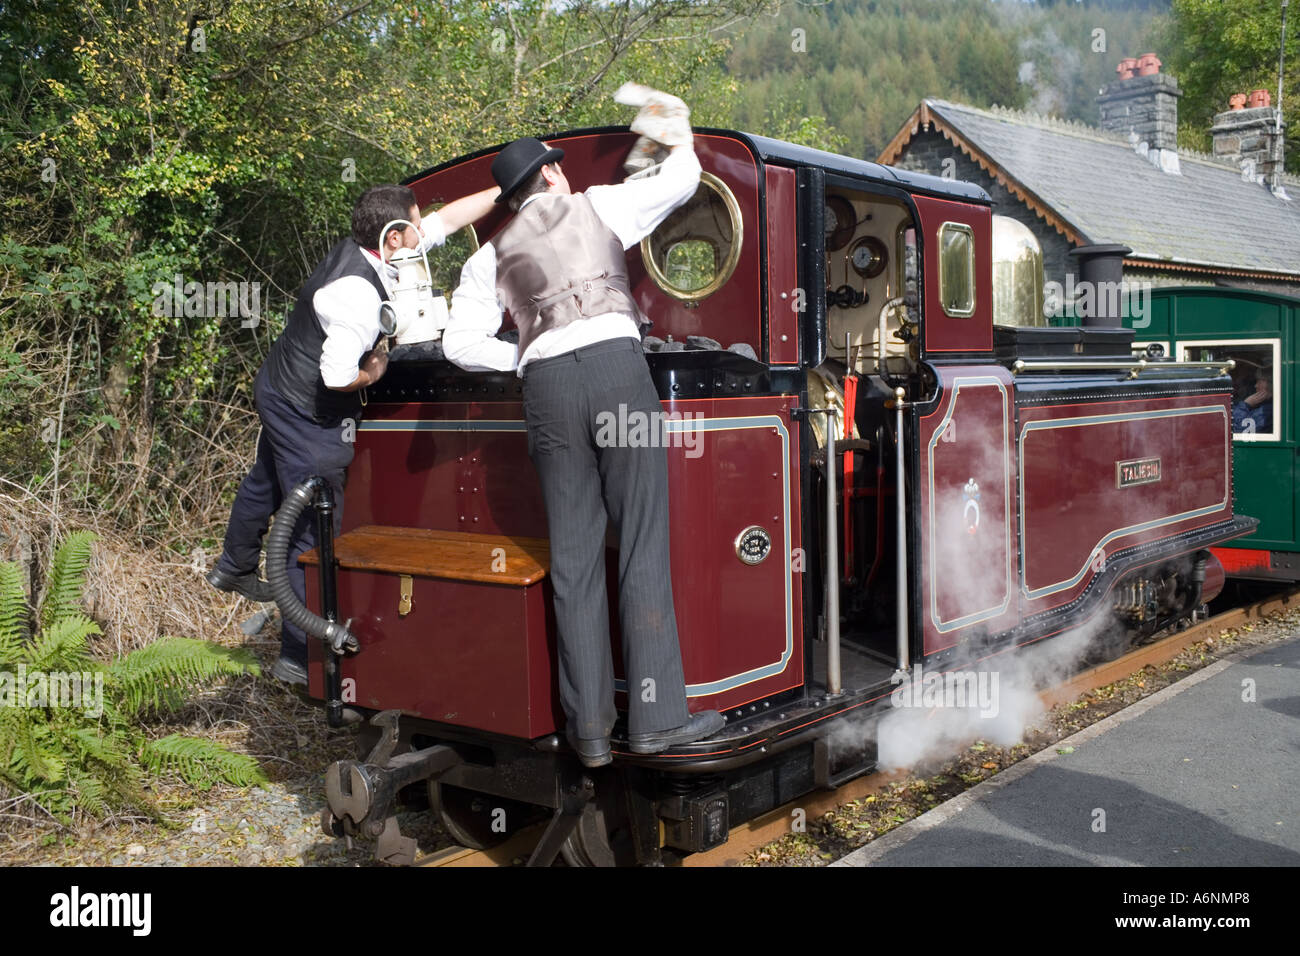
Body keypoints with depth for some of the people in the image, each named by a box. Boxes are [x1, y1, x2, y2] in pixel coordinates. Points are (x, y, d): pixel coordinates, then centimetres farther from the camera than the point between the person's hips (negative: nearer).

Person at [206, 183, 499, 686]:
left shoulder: (355, 249, -4)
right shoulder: (360, 295, -32)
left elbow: (447, 218, 3)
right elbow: (339, 376, -36)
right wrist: (373, 373, -15)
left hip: (277, 393, 11)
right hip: (307, 416, -11)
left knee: (266, 483, 33)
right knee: (317, 530, -4)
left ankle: (233, 567, 61)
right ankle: (297, 657, 4)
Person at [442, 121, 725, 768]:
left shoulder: (490, 257, 22)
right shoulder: (595, 206, 18)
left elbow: (461, 343, 12)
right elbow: (680, 180, 22)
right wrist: (677, 137, 42)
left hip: (546, 384, 2)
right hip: (616, 365, -2)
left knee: (573, 557, 5)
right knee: (643, 545, -1)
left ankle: (589, 727, 6)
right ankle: (657, 716, -1)